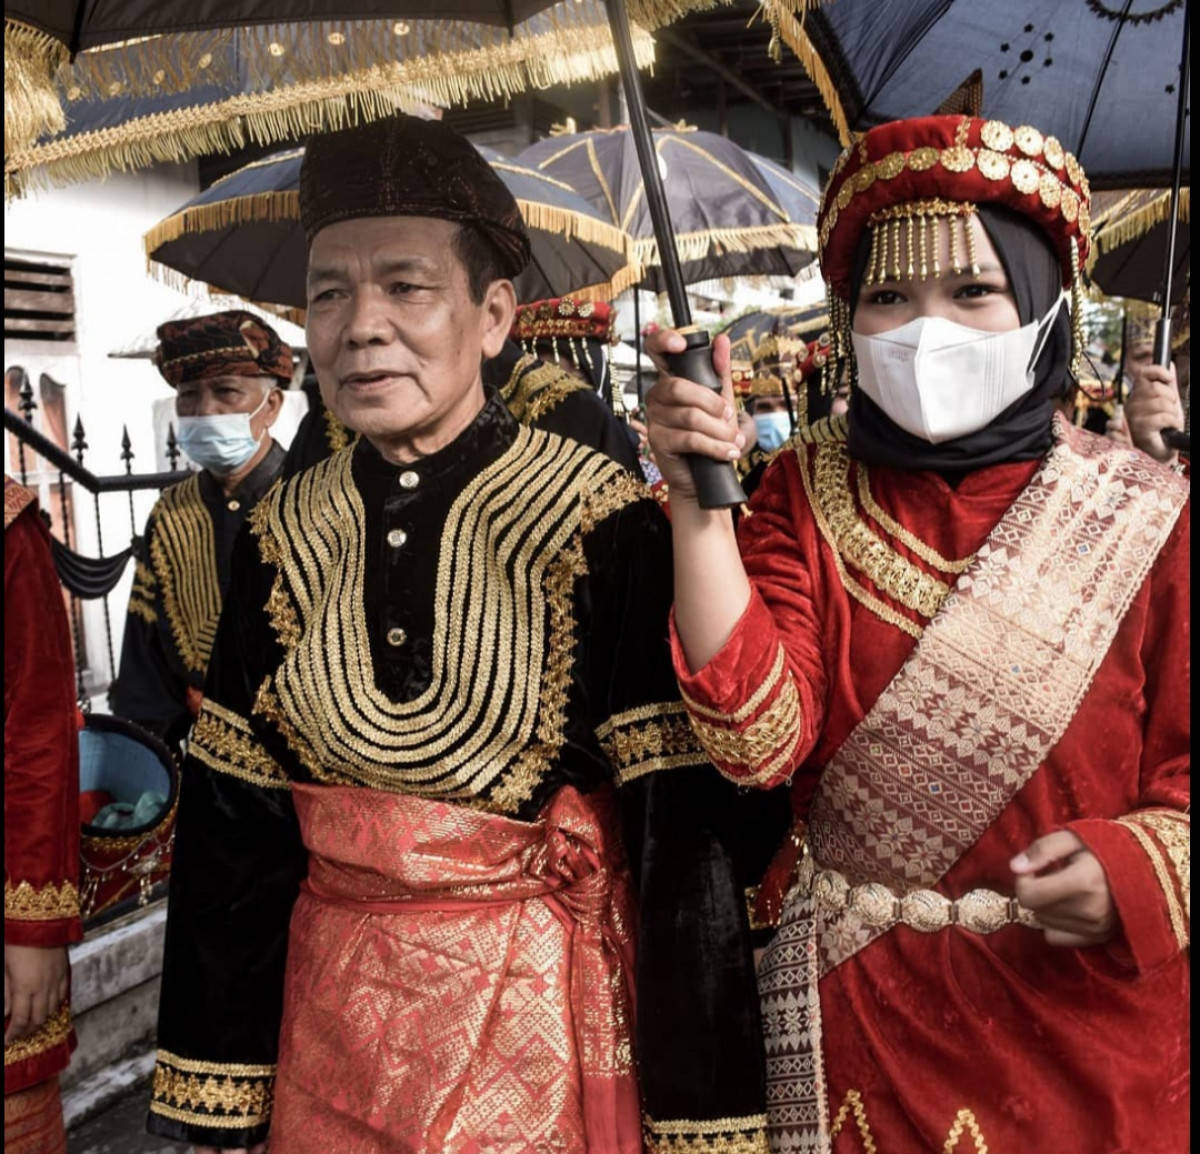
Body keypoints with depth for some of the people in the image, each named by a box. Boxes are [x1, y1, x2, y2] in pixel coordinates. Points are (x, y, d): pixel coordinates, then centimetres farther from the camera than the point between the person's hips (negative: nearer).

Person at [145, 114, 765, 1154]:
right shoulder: (283, 535, -2)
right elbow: (230, 831, 2)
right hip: (333, 1014, 4)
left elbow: (683, 837, -15)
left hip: (542, 1015, -3)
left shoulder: (603, 522, -16)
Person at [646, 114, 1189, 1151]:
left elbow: (1177, 766, -2)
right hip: (853, 1000, 1)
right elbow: (761, 741, -18)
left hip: (1079, 1007, 0)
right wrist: (698, 503, -26)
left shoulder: (1144, 517, -9)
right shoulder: (804, 499, -5)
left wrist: (1135, 866, -22)